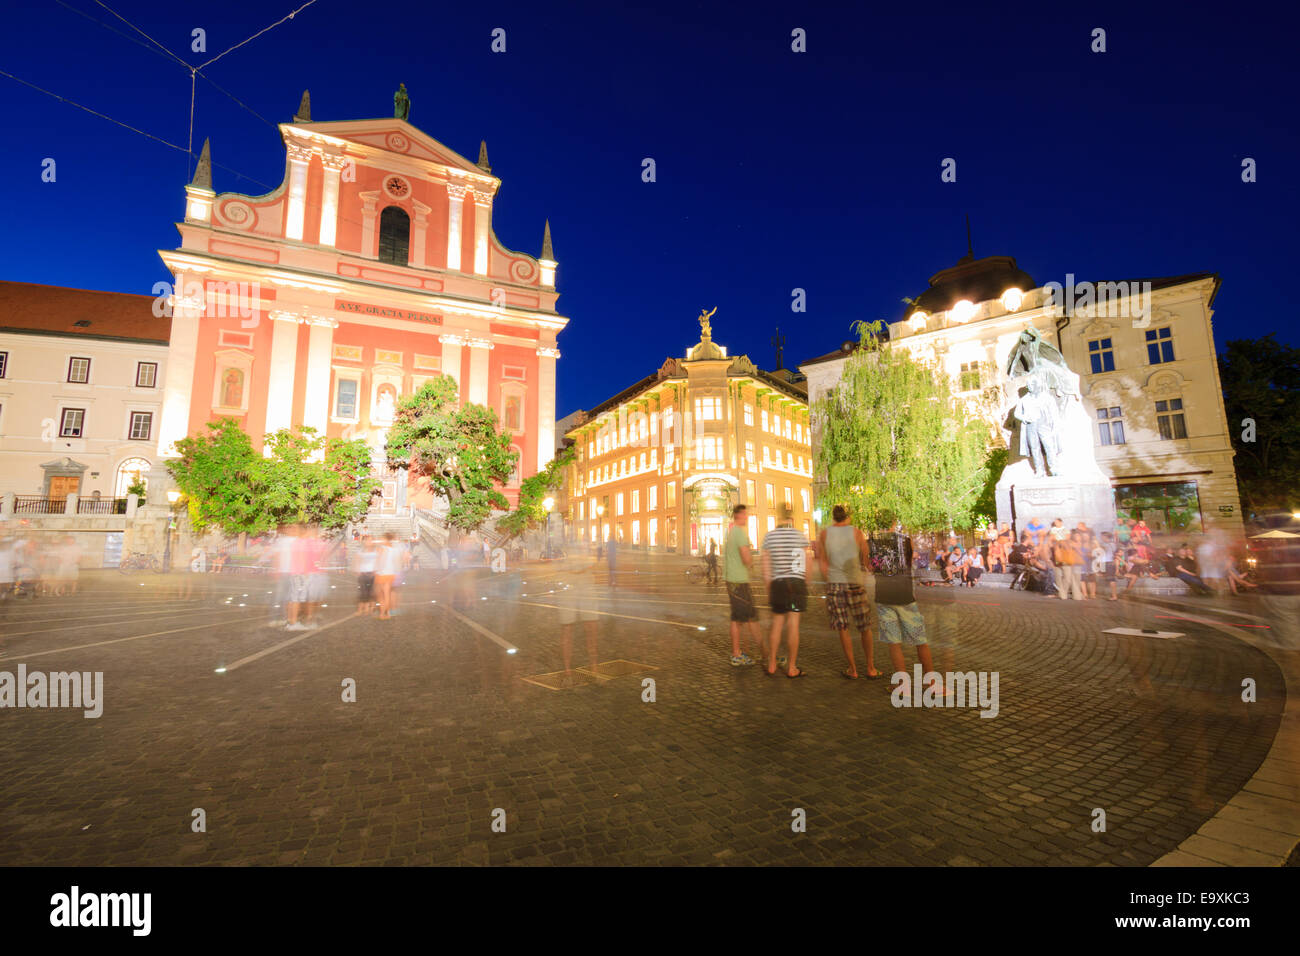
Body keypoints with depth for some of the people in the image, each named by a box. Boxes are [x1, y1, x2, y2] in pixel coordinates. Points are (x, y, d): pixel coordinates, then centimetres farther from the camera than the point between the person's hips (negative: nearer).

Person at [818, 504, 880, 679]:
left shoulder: (824, 534, 2)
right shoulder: (856, 532, -2)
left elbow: (823, 563, 4)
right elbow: (866, 560, 3)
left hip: (834, 584, 1)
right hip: (855, 583, -1)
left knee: (843, 629, 8)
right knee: (865, 628, 12)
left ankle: (852, 669, 15)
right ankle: (871, 669, 18)